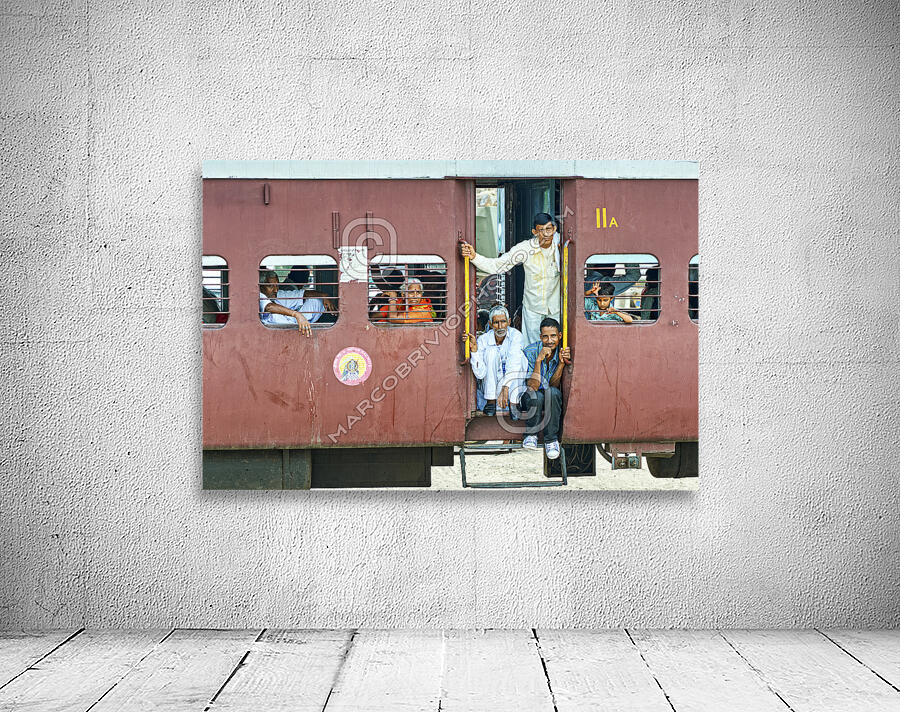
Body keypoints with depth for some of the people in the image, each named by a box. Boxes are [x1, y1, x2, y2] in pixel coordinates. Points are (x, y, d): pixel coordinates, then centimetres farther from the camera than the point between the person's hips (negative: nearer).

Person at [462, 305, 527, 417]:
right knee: (491, 350, -22)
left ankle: (514, 404, -25)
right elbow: (480, 374, -19)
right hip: (491, 386, 0)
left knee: (519, 355, -26)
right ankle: (490, 401, -21)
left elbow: (514, 363, -31)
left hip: (513, 384, 0)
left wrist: (505, 388, -45)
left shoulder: (515, 335, -15)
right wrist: (474, 349, -30)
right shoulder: (484, 339, -11)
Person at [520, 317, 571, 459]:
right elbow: (533, 387, -24)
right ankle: (531, 434, -11)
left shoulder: (562, 352, -8)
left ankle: (551, 440, -21)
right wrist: (539, 360, -33)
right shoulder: (530, 351, -17)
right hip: (530, 400, -2)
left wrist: (562, 363, -29)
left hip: (552, 400, 2)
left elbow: (553, 385, -15)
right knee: (535, 396, -37)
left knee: (552, 392, -33)